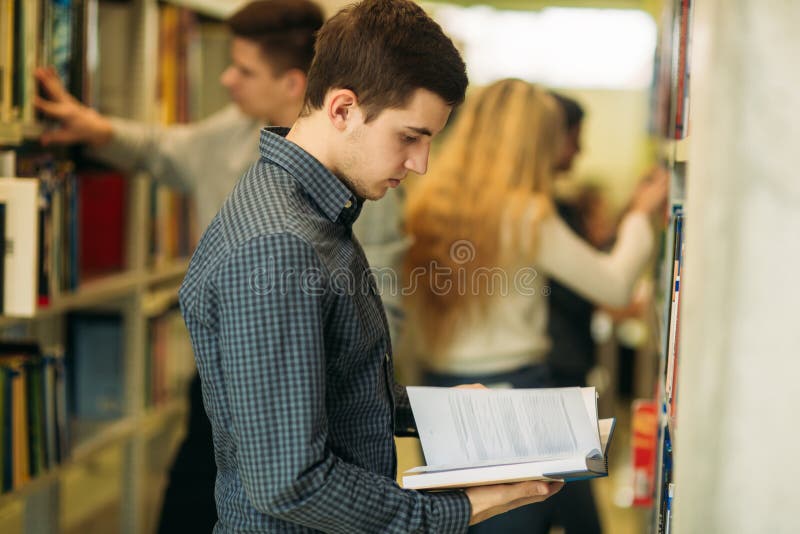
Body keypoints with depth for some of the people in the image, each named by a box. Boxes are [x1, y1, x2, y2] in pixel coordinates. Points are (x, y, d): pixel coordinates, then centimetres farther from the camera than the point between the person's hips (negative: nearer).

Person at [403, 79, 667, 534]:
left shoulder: (426, 204, 1)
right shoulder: (527, 215, -14)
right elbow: (615, 286, -4)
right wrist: (642, 215, 8)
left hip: (440, 388, 6)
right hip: (513, 387, -6)